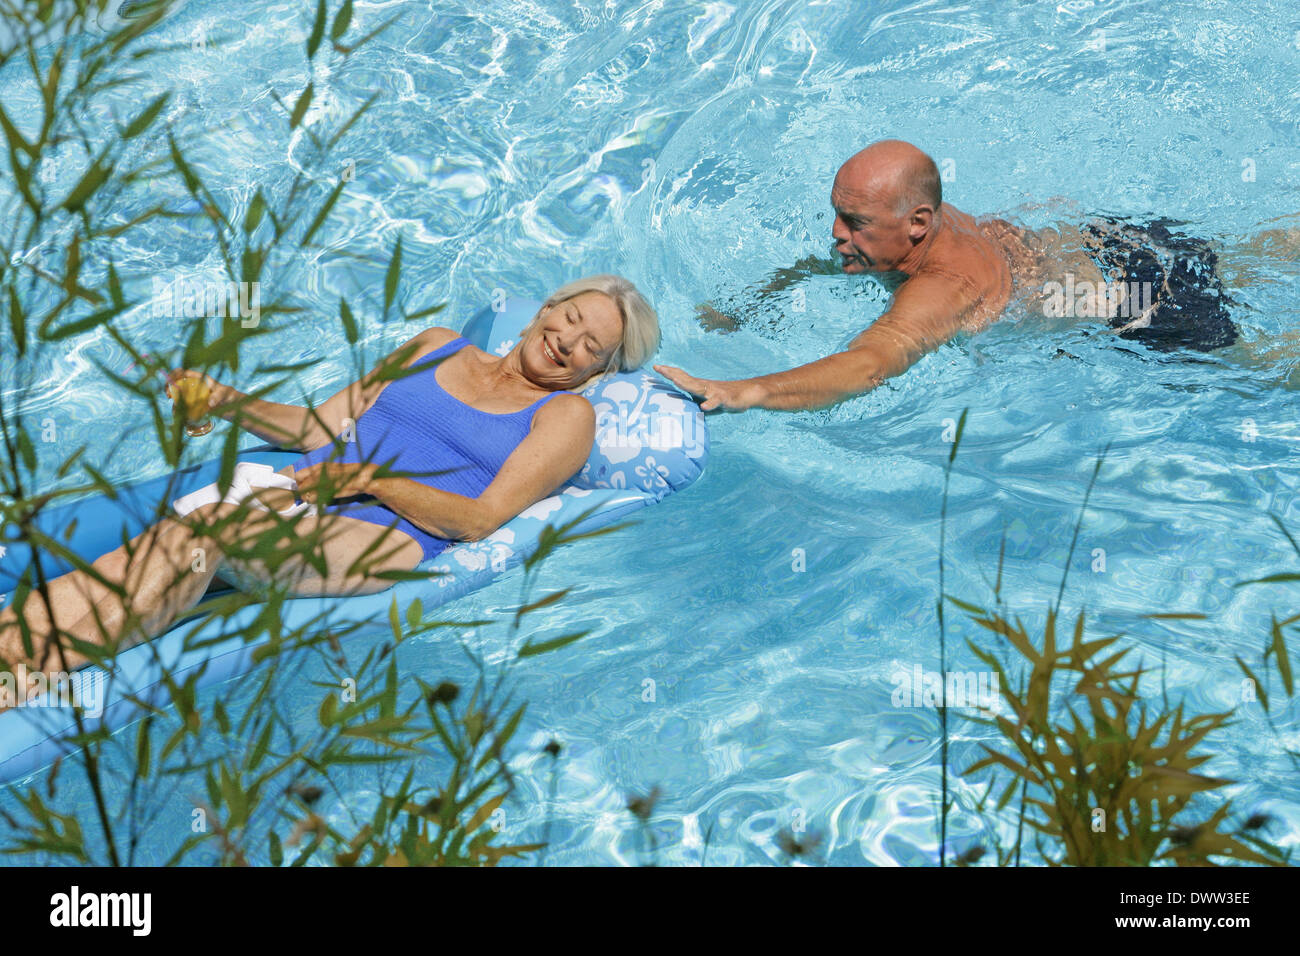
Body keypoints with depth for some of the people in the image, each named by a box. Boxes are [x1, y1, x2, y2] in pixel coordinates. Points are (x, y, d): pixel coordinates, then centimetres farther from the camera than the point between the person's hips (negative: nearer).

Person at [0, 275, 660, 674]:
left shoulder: (567, 416, 11)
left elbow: (480, 519, -2)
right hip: (298, 495, 5)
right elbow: (321, 426, 23)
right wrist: (233, 404, 7)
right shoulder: (439, 346, 25)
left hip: (386, 541, -5)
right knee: (158, 548, -26)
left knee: (202, 532, -33)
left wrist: (368, 476, -11)